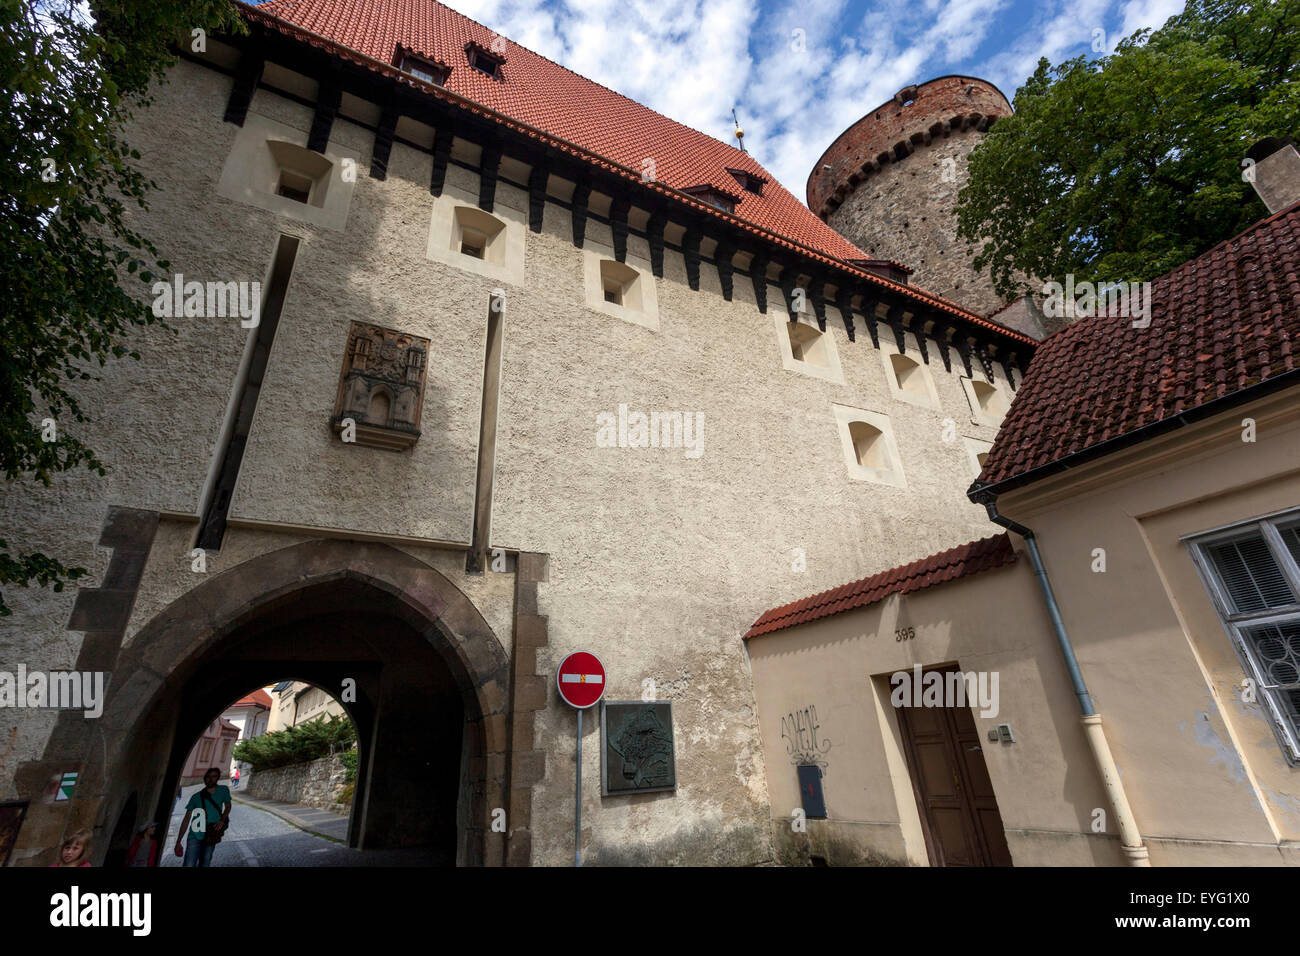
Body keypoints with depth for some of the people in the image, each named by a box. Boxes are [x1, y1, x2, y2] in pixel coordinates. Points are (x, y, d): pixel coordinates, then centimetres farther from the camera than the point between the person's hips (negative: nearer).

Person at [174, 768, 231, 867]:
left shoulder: (224, 790, -1)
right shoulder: (196, 797, -3)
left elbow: (228, 806, 12)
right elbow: (186, 820, 1)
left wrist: (222, 820, -5)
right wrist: (178, 842, -1)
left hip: (211, 837, 1)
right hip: (195, 837, -1)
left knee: (204, 865, 9)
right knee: (188, 865, -13)